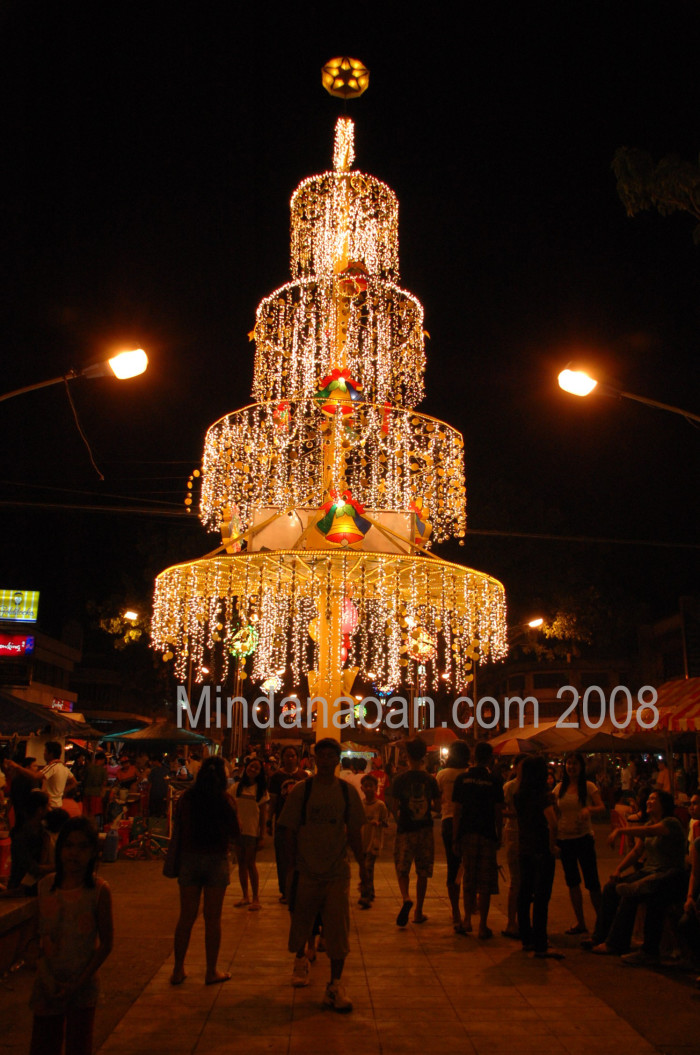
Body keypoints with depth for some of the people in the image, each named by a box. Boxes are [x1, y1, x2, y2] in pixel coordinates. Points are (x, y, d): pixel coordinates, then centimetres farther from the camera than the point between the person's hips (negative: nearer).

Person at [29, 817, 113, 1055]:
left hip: (82, 985, -3)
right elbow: (39, 936, 2)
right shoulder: (46, 886, -3)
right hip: (49, 984, 3)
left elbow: (106, 944, -9)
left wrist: (78, 984, -12)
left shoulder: (99, 890, -13)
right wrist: (47, 977, -9)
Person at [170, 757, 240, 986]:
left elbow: (178, 827, 7)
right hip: (216, 859, -3)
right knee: (213, 918, 8)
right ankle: (211, 971, 16)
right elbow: (235, 833, -6)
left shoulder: (186, 798, -4)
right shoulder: (224, 799, -12)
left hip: (189, 858, 3)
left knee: (186, 917, 12)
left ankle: (178, 970, 20)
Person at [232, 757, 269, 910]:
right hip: (238, 829, 3)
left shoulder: (261, 790, -2)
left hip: (252, 831, -3)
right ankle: (245, 896, 21)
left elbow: (262, 816, -2)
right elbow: (233, 807, 12)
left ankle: (255, 898, 8)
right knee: (241, 863, 9)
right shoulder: (238, 786, 5)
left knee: (250, 863, -3)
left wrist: (261, 837, -6)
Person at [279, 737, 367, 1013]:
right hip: (306, 870, 0)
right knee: (301, 921, 15)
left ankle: (335, 985, 9)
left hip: (337, 871, 0)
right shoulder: (300, 791, -5)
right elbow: (291, 832, -1)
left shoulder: (347, 791, 0)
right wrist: (292, 866, -3)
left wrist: (361, 864, 7)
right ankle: (300, 960, 44)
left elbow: (354, 832, 7)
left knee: (338, 929, -3)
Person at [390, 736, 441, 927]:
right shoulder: (430, 780, -3)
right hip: (425, 829, 2)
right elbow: (437, 806, 2)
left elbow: (394, 808, -8)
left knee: (402, 869, 8)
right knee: (423, 873, 12)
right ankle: (418, 912, 18)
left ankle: (406, 898, -19)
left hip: (405, 830, -2)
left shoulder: (400, 780, -8)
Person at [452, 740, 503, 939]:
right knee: (486, 882, 5)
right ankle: (483, 926, 6)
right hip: (487, 835, -2)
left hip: (467, 834, 3)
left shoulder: (462, 779, 0)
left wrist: (456, 838, 5)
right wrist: (499, 837, 8)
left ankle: (467, 919, 23)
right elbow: (498, 813, -4)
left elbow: (457, 811, 0)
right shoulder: (494, 781, -6)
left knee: (469, 879, 17)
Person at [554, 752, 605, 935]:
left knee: (591, 880, -4)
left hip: (584, 837, -4)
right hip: (564, 838, 4)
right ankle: (580, 922, 20)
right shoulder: (559, 788, 7)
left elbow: (602, 808, -10)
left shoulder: (589, 786, -3)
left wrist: (589, 809, -29)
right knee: (572, 881, 10)